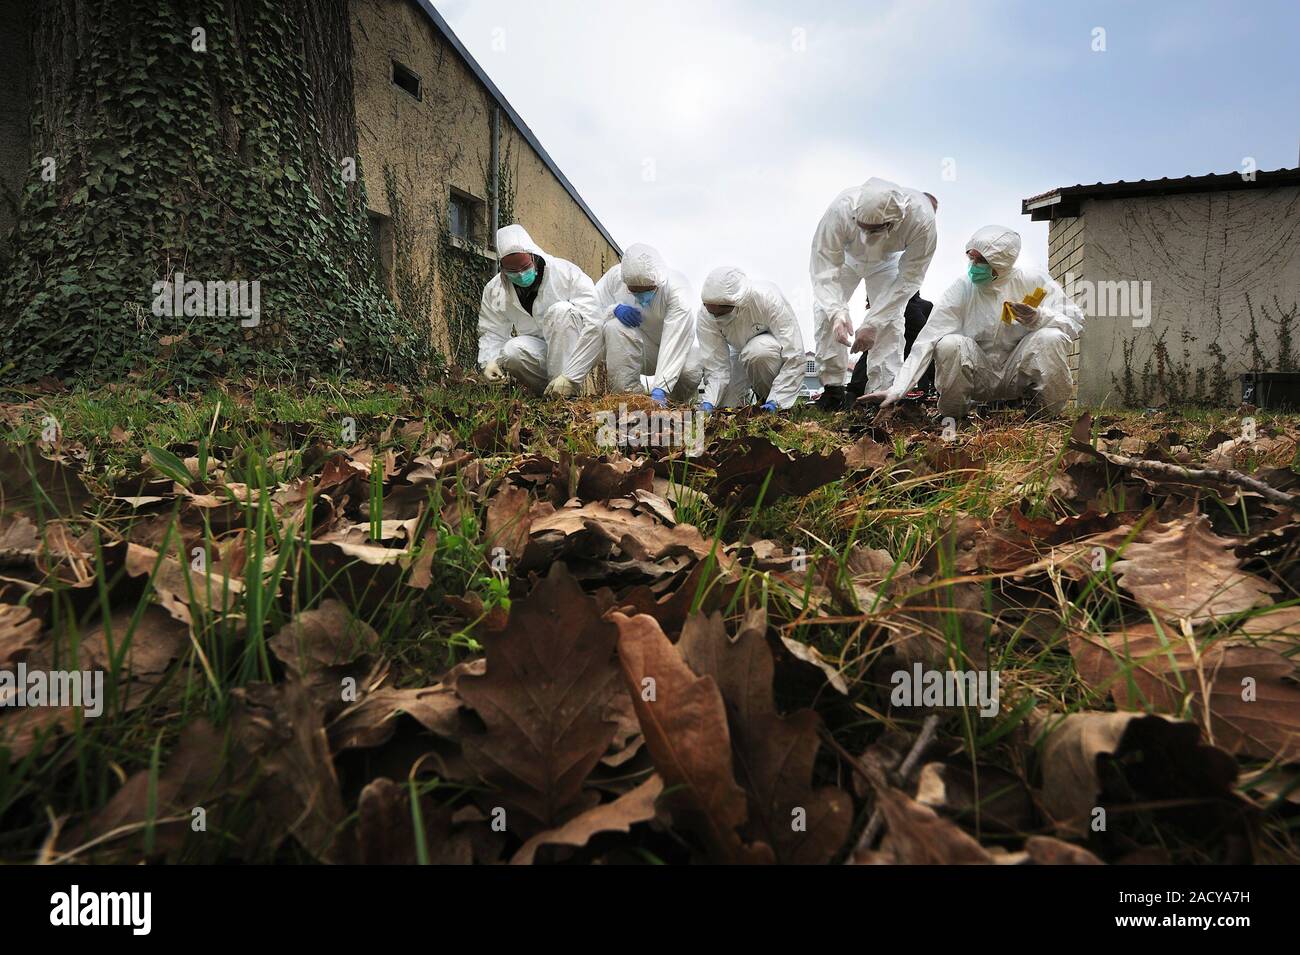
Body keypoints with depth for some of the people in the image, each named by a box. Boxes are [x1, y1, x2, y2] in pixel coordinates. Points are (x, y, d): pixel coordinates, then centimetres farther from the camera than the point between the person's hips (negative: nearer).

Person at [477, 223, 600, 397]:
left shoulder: (567, 273, -16)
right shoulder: (494, 290, -2)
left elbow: (591, 329, -22)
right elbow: (491, 332, 6)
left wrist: (570, 376, -30)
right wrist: (489, 361, -18)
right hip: (538, 352, 3)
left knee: (561, 310, -30)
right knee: (512, 351, -30)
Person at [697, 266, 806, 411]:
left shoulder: (769, 298, -37)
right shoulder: (705, 315, -26)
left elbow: (794, 357, -36)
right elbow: (716, 367, -24)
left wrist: (774, 401, -41)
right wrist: (708, 403, -41)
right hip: (740, 353, 3)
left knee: (756, 350, -38)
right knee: (726, 405, -16)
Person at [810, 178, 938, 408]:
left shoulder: (922, 219, -40)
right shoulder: (840, 209, -42)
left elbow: (909, 278, -31)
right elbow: (824, 267, -35)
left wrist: (873, 324, -37)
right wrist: (837, 311, -50)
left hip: (887, 261, 0)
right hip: (845, 257, 0)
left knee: (890, 321, -14)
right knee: (826, 311, -17)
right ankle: (833, 386, -9)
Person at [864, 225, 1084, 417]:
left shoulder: (1033, 279, -8)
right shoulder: (961, 289, -11)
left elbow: (1075, 320, -5)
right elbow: (926, 341, -17)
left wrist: (1039, 318, -28)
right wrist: (897, 389, -26)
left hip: (1018, 374, 1)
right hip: (980, 379, 0)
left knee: (1051, 338, -26)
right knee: (950, 344, -28)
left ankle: (1049, 416, -4)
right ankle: (951, 418, -5)